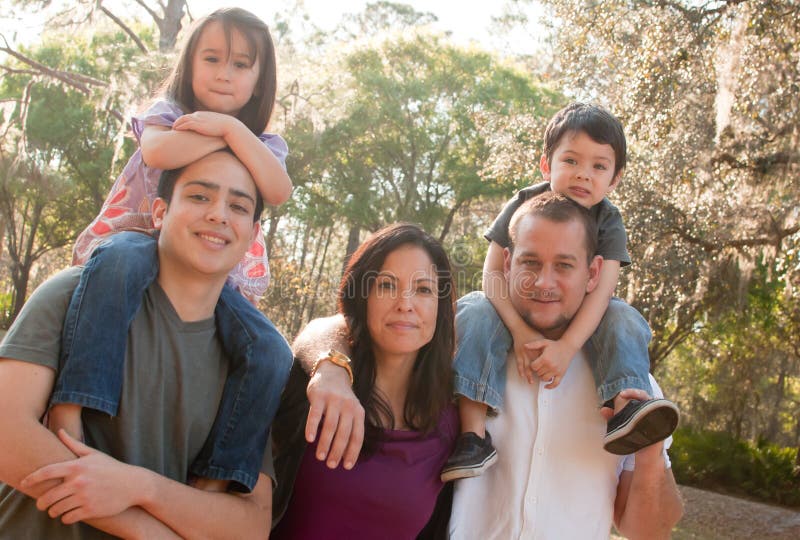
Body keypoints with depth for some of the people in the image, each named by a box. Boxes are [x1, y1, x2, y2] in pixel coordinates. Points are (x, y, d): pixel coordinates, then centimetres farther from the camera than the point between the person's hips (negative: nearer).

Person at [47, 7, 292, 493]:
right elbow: (159, 151, -19)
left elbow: (279, 192, -12)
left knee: (268, 352, -24)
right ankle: (68, 408, -44)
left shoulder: (265, 144, 13)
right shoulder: (168, 113, 8)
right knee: (125, 257, -41)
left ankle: (220, 478, -20)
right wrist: (223, 137, -8)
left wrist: (233, 129, -16)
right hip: (141, 239, -2)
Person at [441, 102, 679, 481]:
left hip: (577, 316, 1)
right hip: (515, 308, -1)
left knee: (623, 320, -26)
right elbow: (493, 271, -19)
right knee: (473, 314, -30)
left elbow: (602, 288, -25)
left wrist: (567, 347, -40)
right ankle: (474, 435, -38)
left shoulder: (608, 222, -13)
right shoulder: (524, 205, -15)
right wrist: (519, 329, -33)